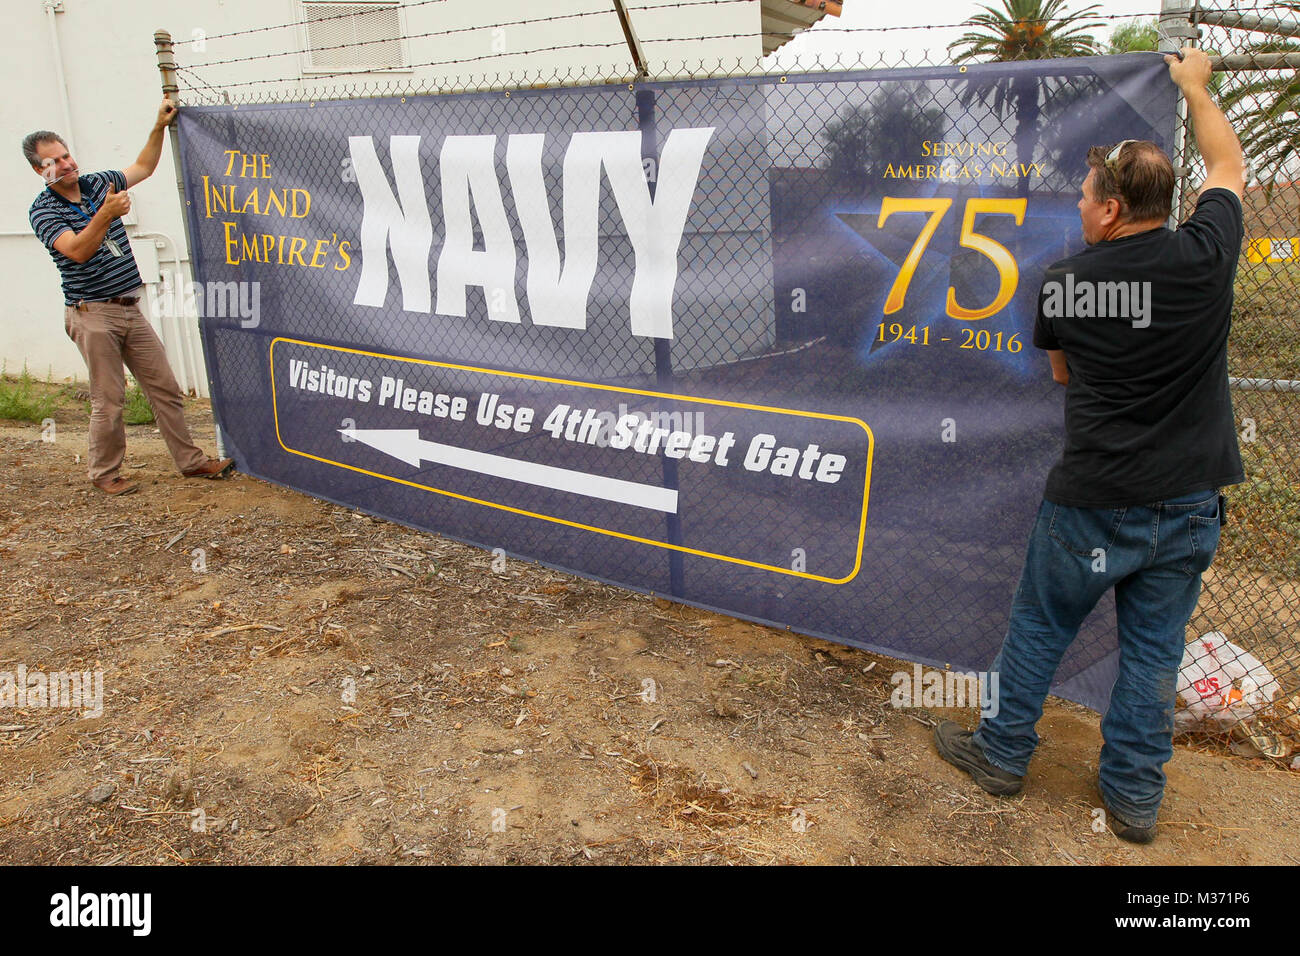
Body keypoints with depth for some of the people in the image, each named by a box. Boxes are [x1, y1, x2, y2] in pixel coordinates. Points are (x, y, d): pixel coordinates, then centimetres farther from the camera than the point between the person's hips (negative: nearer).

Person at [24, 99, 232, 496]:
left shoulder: (99, 183, 11)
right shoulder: (43, 210, -6)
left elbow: (143, 167, 27)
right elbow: (77, 251, -22)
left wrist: (159, 127, 19)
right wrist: (105, 214, -30)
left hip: (130, 310, 6)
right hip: (93, 315, -6)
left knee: (165, 388, 6)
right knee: (108, 400, -3)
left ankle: (190, 461, 13)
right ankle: (105, 474, 13)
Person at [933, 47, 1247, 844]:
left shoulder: (1065, 282, -8)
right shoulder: (1204, 258, -7)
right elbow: (1230, 166, 15)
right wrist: (1196, 85, 28)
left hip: (1094, 503, -2)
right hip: (1189, 502, 3)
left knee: (1040, 629, 15)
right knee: (1154, 649, 14)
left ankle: (1003, 754, 31)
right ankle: (1135, 797, 27)